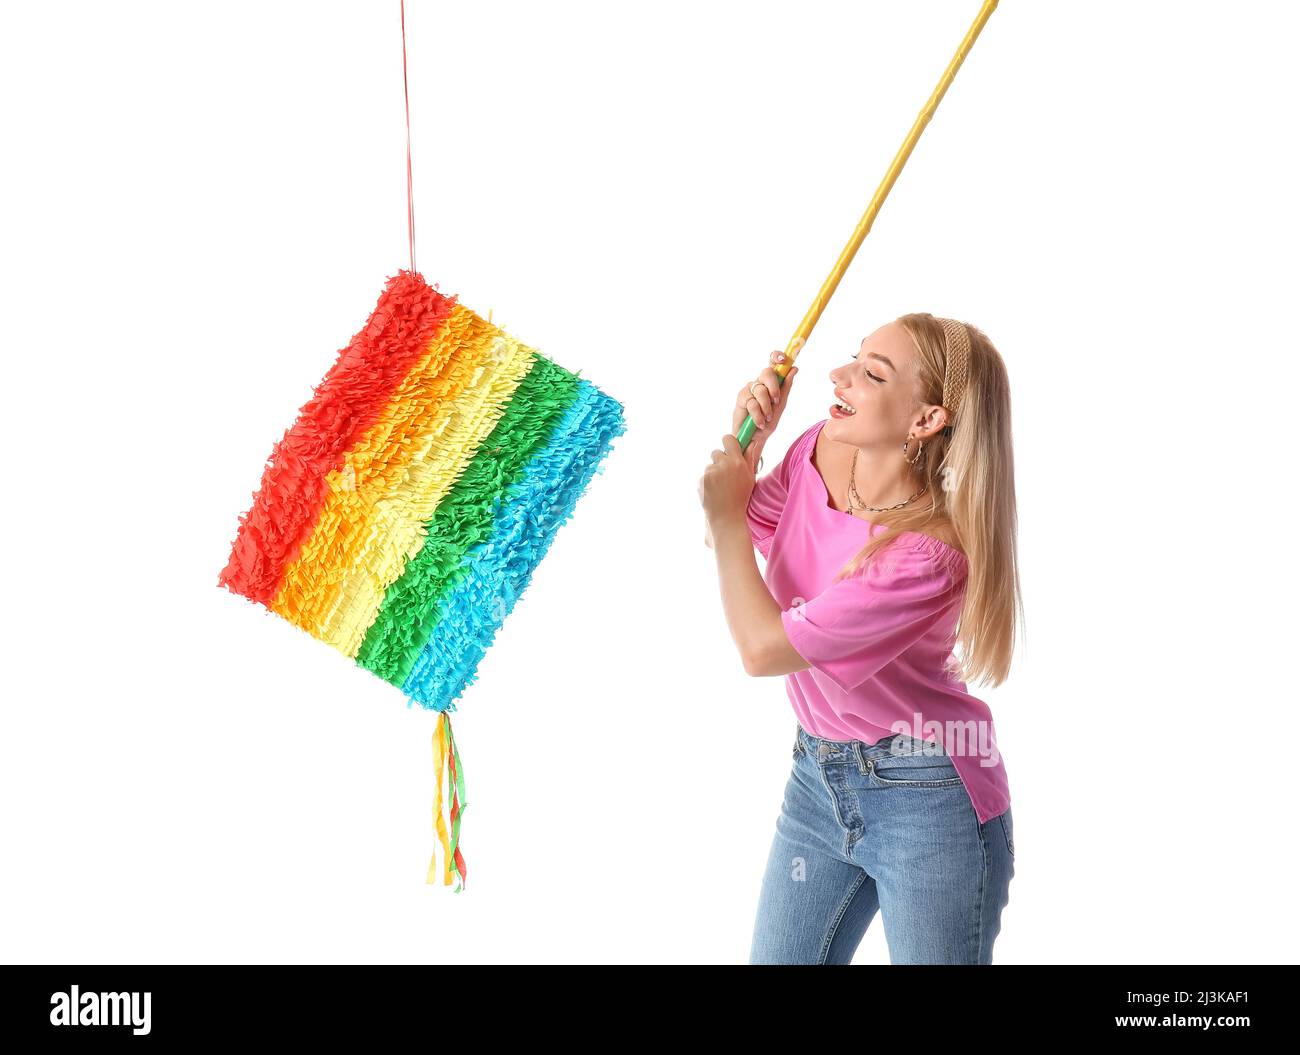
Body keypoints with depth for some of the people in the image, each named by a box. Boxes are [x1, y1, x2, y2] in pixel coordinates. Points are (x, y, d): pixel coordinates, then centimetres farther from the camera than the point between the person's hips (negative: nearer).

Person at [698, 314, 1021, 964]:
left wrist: (727, 514, -14)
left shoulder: (927, 553, -29)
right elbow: (726, 537, 10)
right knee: (777, 960, 16)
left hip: (924, 796, -7)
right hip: (818, 772, 7)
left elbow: (762, 649, -23)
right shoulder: (820, 451, -8)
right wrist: (745, 439, -7)